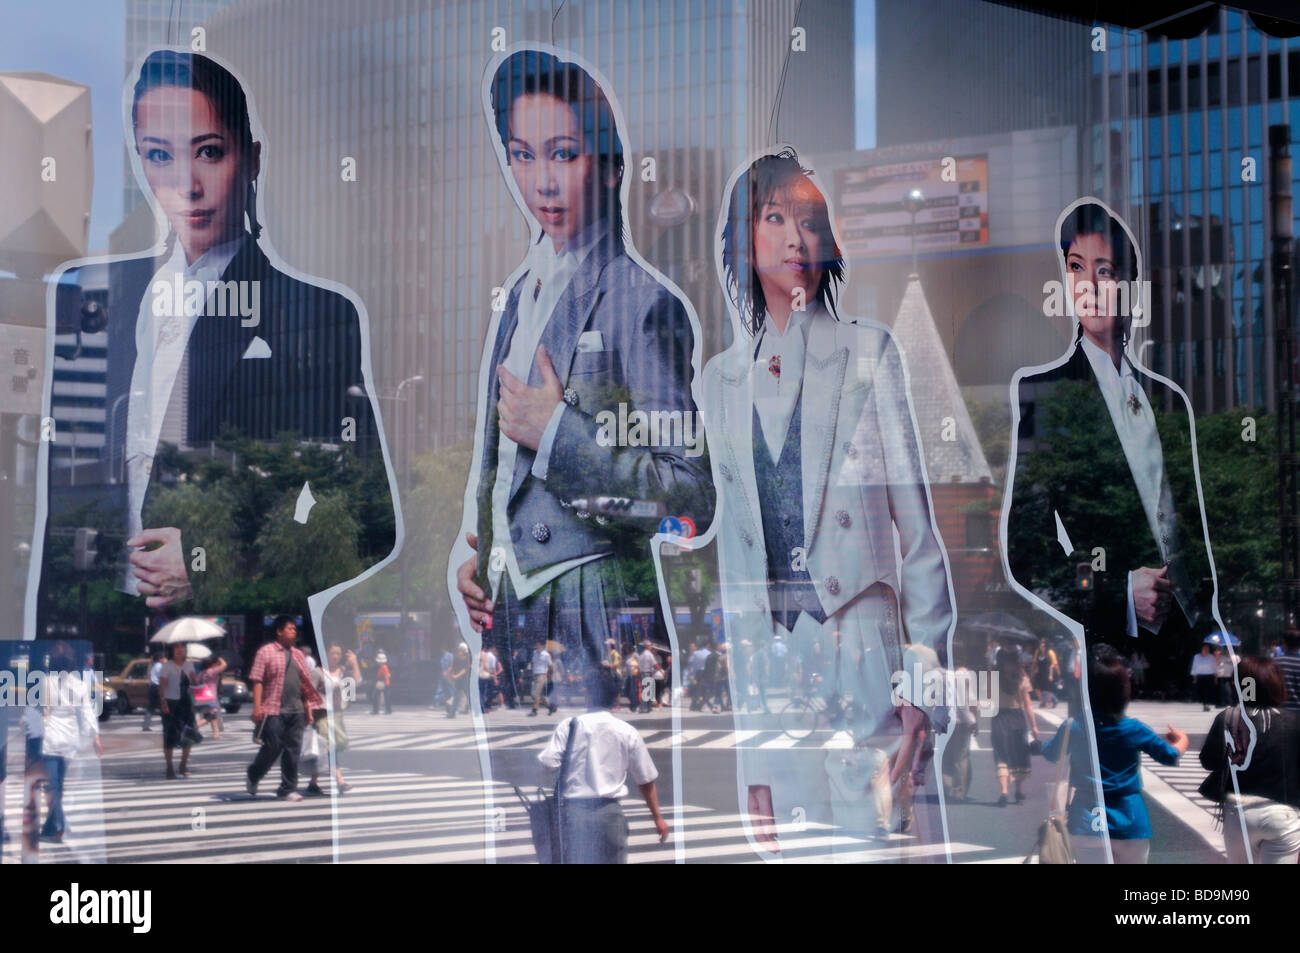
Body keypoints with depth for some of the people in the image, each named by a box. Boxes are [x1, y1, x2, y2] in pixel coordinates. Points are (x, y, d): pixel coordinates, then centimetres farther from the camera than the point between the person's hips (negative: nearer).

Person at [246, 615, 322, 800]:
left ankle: (288, 789, 9)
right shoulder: (266, 652, -1)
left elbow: (305, 685, 18)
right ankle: (252, 780, 21)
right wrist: (257, 706, -15)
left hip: (296, 711, 5)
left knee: (293, 750, 3)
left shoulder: (298, 655, 16)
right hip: (273, 711, -5)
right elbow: (257, 680, -6)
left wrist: (309, 710, 13)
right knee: (272, 748, -4)